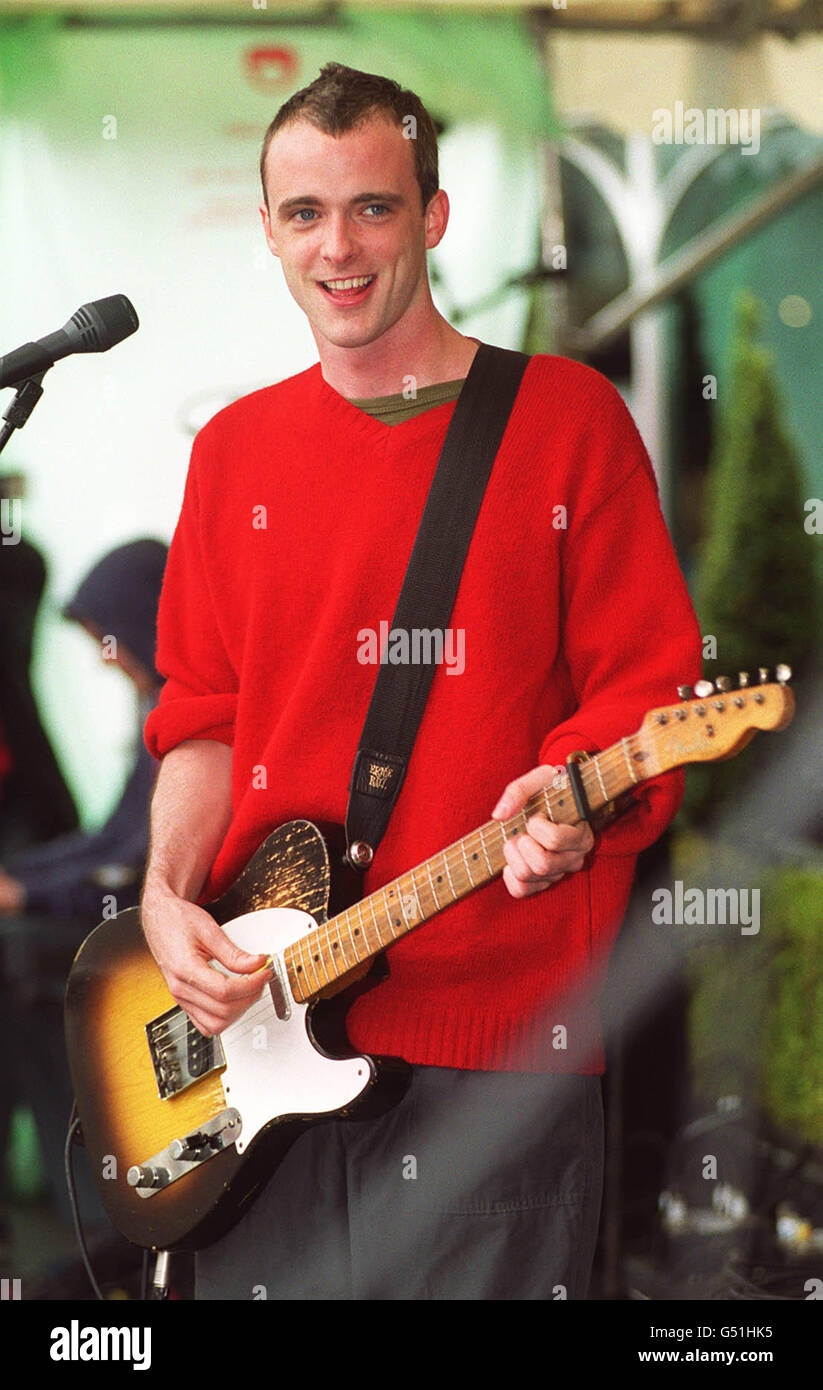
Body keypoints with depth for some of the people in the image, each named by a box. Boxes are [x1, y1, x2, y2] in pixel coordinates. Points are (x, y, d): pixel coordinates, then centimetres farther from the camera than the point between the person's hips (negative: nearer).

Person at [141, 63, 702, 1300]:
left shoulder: (566, 418, 0)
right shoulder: (235, 450, 14)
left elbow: (650, 685, -2)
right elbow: (205, 715, 16)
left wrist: (577, 812, -22)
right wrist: (169, 894, -1)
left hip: (500, 1042, -4)